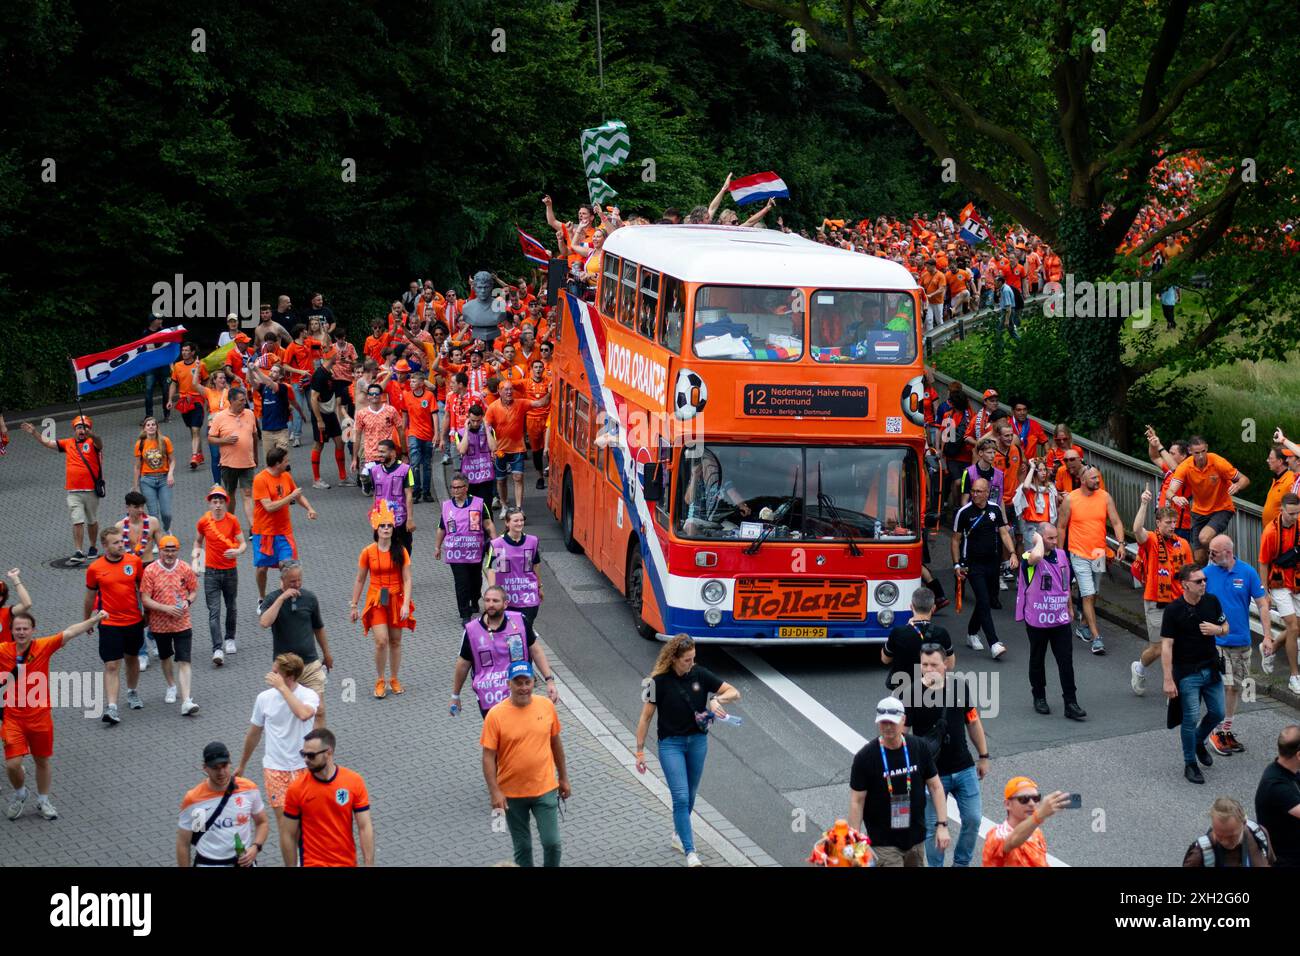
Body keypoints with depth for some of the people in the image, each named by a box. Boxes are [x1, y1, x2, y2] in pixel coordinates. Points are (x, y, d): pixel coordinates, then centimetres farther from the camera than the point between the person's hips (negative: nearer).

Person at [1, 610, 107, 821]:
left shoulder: (44, 646, -10)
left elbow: (69, 632, -16)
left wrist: (95, 619, -24)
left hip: (40, 715, 1)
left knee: (43, 760, 14)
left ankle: (43, 802, 35)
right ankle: (19, 794, 25)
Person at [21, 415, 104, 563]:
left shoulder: (92, 442, -3)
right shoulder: (68, 443, 10)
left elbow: (99, 443, -26)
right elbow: (48, 442, 13)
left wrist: (92, 435, -49)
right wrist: (34, 434, -1)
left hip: (91, 491, -2)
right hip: (73, 492, 2)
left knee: (92, 522, 11)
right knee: (77, 522, -5)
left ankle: (93, 548, 28)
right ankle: (78, 553, -7)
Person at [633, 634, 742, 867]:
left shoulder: (700, 674, -5)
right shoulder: (659, 681, -13)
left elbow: (734, 692, -1)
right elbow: (645, 717, -7)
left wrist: (717, 700, -22)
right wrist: (640, 751, -6)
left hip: (697, 741, 4)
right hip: (671, 743, -4)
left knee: (690, 795, 16)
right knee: (681, 797, -12)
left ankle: (679, 833, 40)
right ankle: (690, 852, -13)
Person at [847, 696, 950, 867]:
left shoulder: (920, 748, -1)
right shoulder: (865, 757, -11)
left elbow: (935, 786, 5)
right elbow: (856, 801, -8)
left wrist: (942, 825, -2)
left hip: (916, 839, 4)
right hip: (884, 844, -4)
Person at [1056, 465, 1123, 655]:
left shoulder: (1105, 497, -1)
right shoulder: (1070, 499, -8)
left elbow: (1116, 522, -1)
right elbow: (1061, 527, 1)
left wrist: (1120, 542, -17)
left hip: (1099, 553, 4)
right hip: (1079, 554, -4)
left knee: (1093, 594, 16)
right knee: (1088, 595, -10)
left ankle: (1084, 627, 34)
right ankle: (1096, 638, -12)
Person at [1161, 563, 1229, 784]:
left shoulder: (1212, 601, -2)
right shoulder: (1174, 610, -16)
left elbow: (1226, 628, 12)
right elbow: (1166, 645, -15)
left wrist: (1217, 629, -14)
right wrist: (1168, 679, -18)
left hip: (1211, 668, 5)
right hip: (1187, 673, -5)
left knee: (1217, 713, 11)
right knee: (1191, 718, -3)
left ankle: (1199, 742, 40)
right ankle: (1190, 764, 12)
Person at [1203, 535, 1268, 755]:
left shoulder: (1248, 573, -3)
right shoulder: (1207, 573, -6)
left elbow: (1262, 605, 1)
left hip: (1241, 640, 3)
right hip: (1215, 641, -3)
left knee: (1235, 687, 11)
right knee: (1225, 686, -10)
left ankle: (1227, 730, 23)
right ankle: (1217, 732, 2)